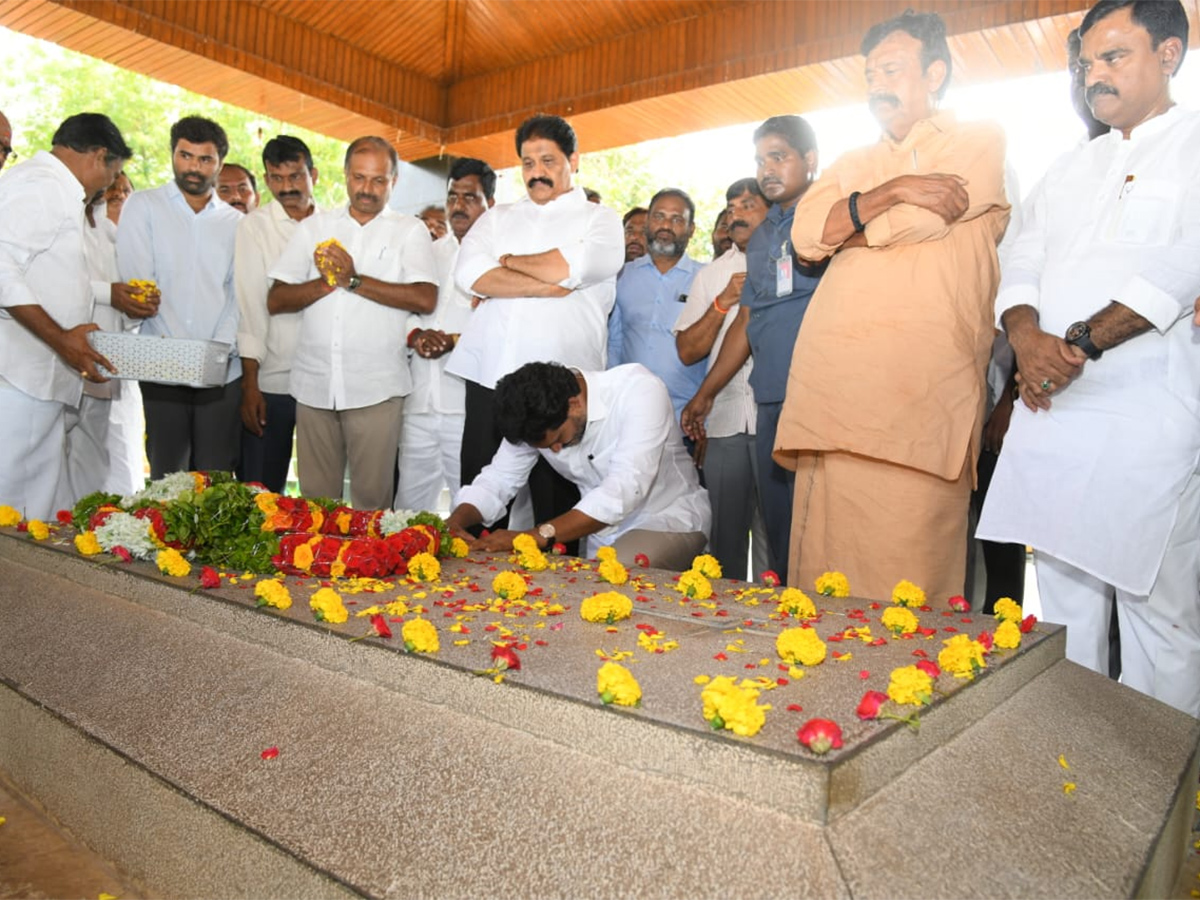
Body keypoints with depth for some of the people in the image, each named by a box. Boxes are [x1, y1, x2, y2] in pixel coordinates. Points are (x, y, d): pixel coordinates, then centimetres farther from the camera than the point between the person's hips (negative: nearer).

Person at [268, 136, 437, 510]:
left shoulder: (410, 230, 6)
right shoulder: (314, 226, 14)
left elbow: (425, 298, -10)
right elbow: (276, 301, 8)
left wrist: (354, 280, -10)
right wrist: (327, 283, -8)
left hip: (375, 385, -3)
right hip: (314, 381, 3)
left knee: (372, 497, 2)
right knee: (316, 497, 8)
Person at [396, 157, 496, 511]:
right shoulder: (429, 253, 19)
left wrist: (454, 341, -18)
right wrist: (414, 335, -5)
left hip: (469, 408, -5)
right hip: (420, 404, 5)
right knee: (409, 508, 10)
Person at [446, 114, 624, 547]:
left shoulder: (599, 219, 10)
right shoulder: (497, 217, 19)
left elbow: (571, 268, -12)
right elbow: (469, 272, -1)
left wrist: (507, 261, 3)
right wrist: (547, 286, -8)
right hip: (489, 377, 4)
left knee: (556, 504, 3)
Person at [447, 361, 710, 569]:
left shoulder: (640, 389, -25)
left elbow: (624, 491, -34)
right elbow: (497, 479, -1)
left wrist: (536, 536, -40)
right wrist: (455, 522, -22)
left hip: (670, 519, -5)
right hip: (604, 532, 5)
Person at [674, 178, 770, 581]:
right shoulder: (710, 275, 16)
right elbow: (687, 350, 8)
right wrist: (723, 302, -3)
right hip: (723, 422, 3)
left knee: (773, 532, 1)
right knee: (725, 531, 10)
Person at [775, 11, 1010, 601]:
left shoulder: (980, 142, 13)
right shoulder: (852, 166, 28)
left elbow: (915, 225, -6)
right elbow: (805, 237, 8)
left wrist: (838, 232, 10)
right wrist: (893, 191, -3)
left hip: (920, 391, -5)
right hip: (832, 387, 5)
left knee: (908, 576, -9)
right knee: (825, 566, 1)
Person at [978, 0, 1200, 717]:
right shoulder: (1072, 169, 22)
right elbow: (1023, 266, 12)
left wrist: (1082, 342, -15)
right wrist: (1027, 336, -8)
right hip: (1051, 410, 6)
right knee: (1065, 605, 10)